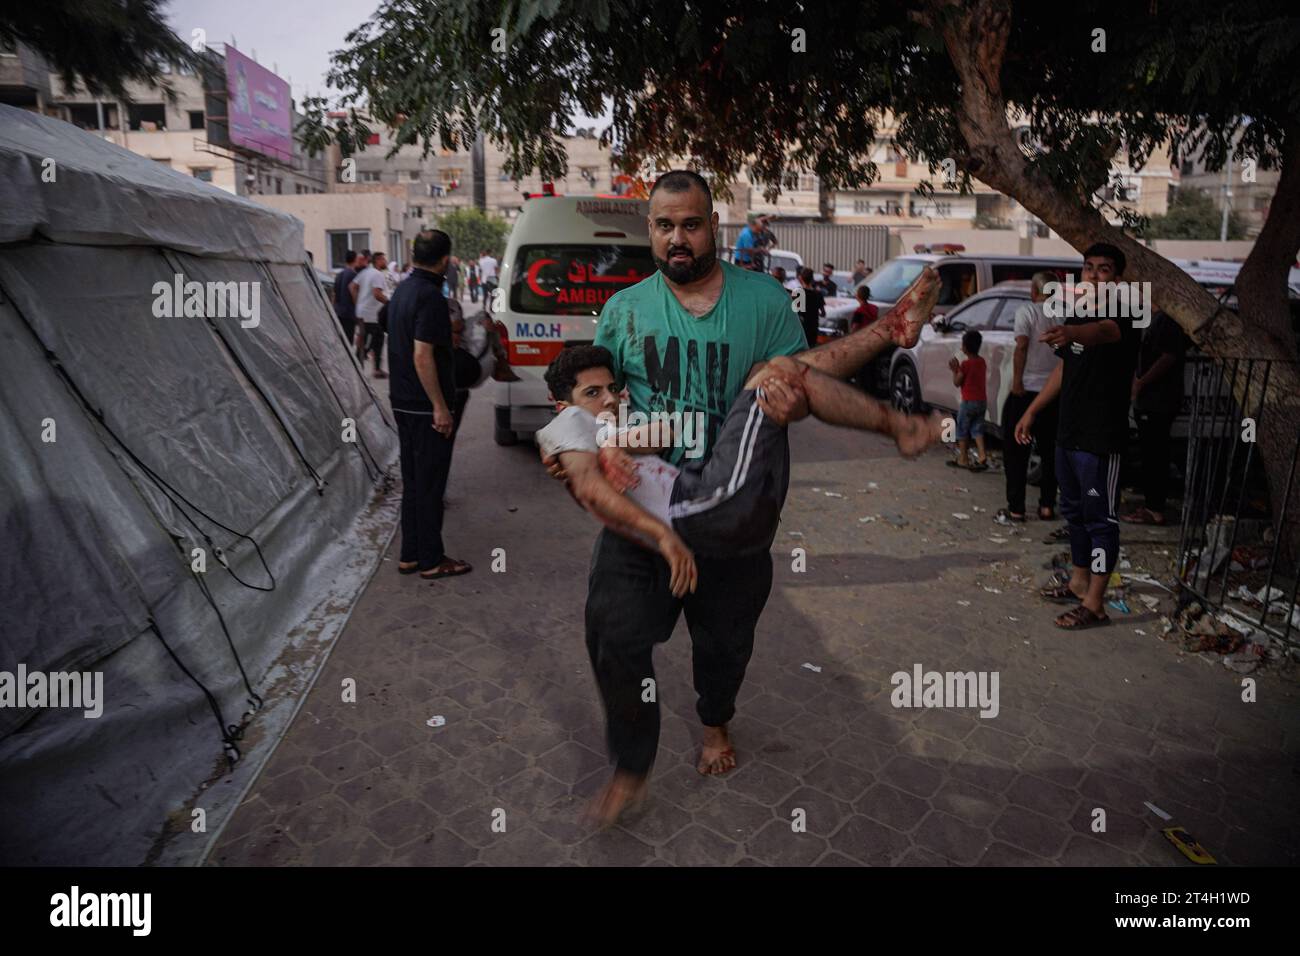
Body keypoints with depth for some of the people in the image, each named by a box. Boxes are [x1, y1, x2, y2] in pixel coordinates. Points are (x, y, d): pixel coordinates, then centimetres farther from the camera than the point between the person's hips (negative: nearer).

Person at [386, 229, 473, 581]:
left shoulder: (402, 290, 11)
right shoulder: (430, 296, -17)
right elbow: (422, 355, -23)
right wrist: (440, 406, -21)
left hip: (403, 402, 9)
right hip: (426, 406, -9)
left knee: (413, 481, 15)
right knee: (430, 485, 0)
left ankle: (410, 555, 23)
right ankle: (431, 561, 10)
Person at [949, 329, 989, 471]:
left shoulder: (965, 364, -13)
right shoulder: (982, 362, 9)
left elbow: (957, 383, -8)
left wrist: (954, 370, 4)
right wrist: (959, 368, 15)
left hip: (969, 402, -6)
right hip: (982, 401, 7)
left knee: (962, 430, 6)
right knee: (977, 429, 10)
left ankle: (963, 459, 11)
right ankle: (982, 455, -5)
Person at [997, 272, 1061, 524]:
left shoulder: (1026, 311, -5)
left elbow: (1022, 347, -15)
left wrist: (1017, 380, -11)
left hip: (1026, 391, -4)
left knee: (1015, 452, 2)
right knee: (1050, 452, 14)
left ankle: (1015, 508, 1)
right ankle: (1047, 506, 17)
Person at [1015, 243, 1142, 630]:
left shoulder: (1122, 316, -15)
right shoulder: (1078, 313, 11)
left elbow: (1101, 331, -41)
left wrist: (1070, 332, -64)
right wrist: (1032, 410, 19)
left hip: (1102, 438, -8)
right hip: (1068, 432, 9)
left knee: (1100, 518, -1)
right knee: (1075, 511, 18)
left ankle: (1094, 604, 7)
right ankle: (1078, 582, 34)